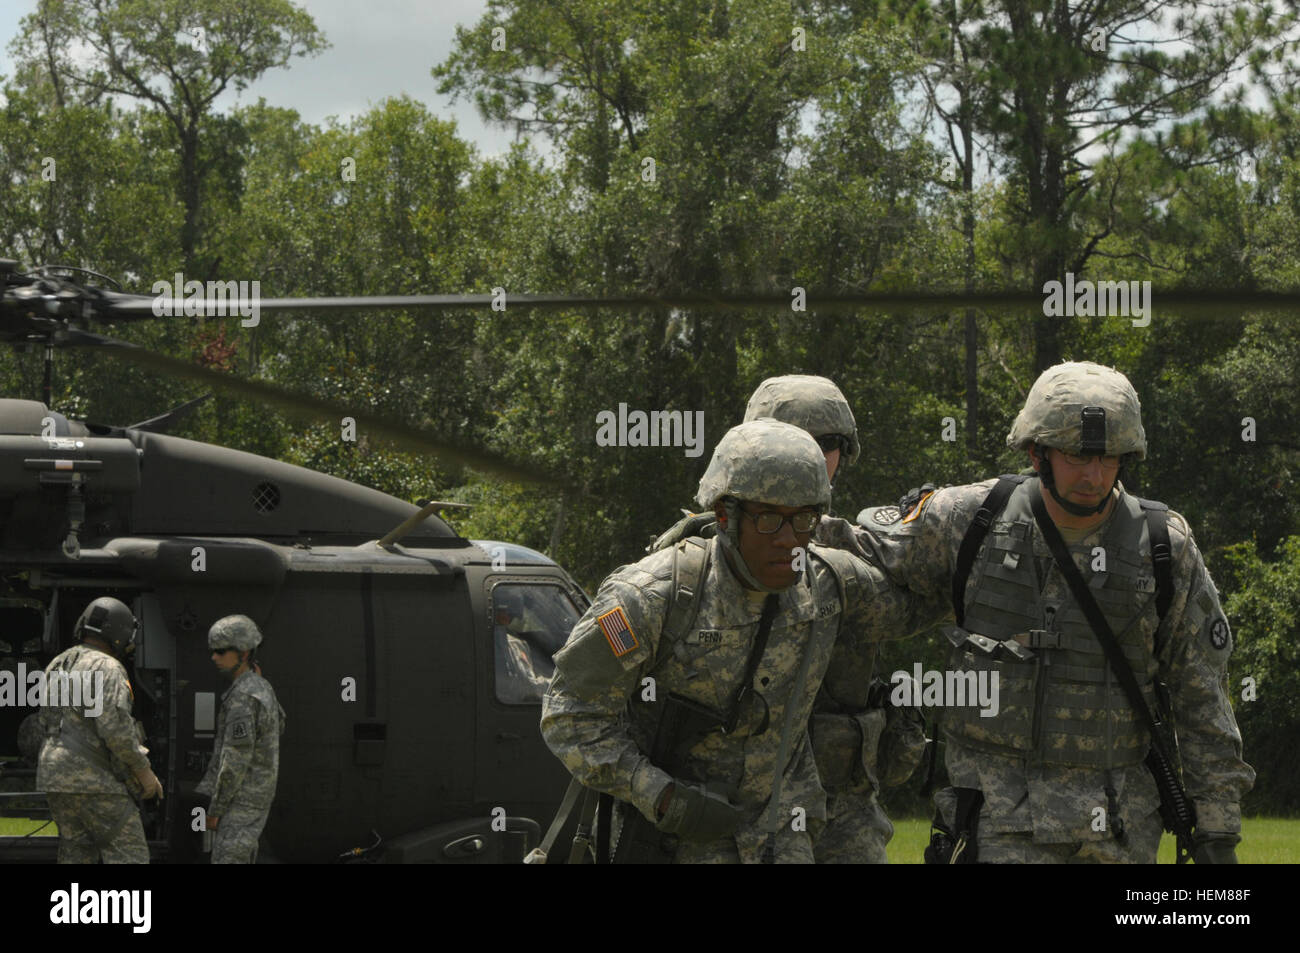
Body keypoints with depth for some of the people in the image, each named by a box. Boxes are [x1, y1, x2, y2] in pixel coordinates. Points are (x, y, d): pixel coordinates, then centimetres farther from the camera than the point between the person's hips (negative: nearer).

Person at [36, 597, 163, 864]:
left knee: (76, 854, 11)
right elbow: (116, 728, -21)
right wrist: (144, 772, -10)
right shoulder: (107, 669, -12)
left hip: (56, 772, 8)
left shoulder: (57, 667, 15)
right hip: (95, 781, -8)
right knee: (128, 854, -4)